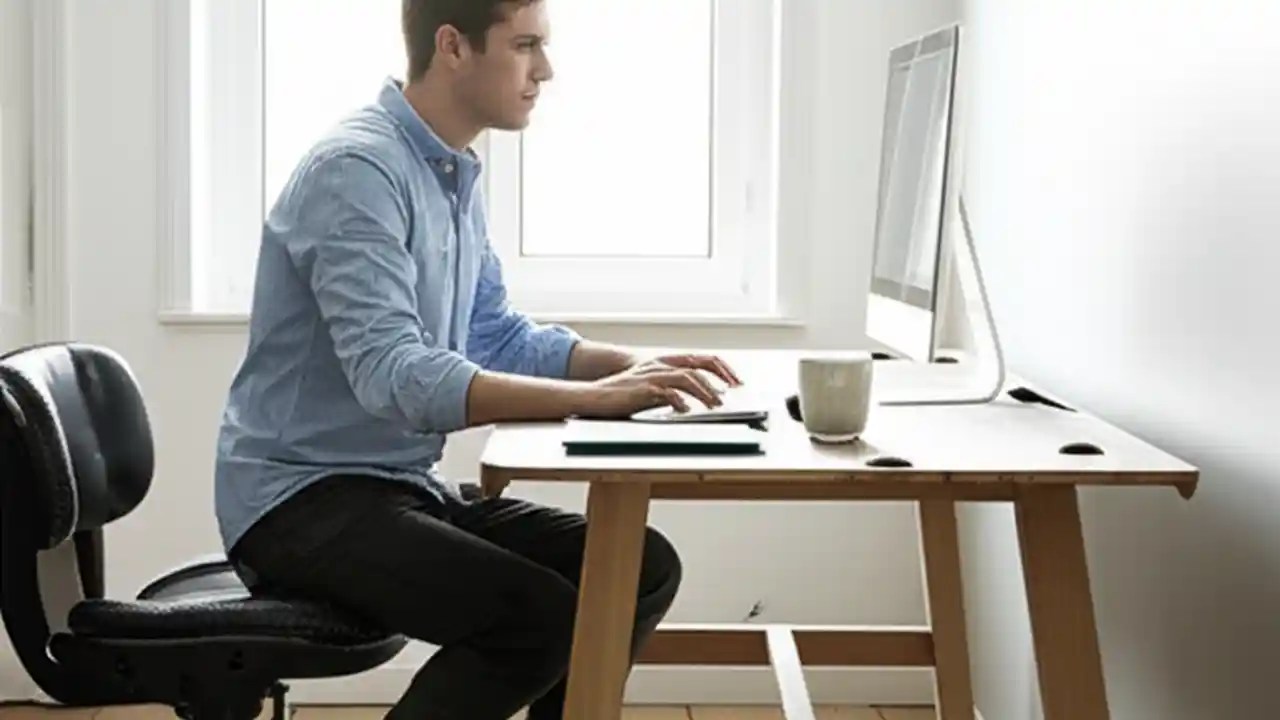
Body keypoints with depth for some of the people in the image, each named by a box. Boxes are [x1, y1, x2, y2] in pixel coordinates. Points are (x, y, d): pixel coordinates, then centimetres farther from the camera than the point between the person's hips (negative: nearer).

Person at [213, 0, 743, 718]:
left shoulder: (456, 174, 9)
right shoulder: (356, 169, -20)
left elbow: (497, 338, 16)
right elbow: (393, 376, -31)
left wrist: (635, 364, -1)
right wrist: (595, 398, -35)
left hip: (407, 484, 9)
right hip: (304, 497, -9)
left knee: (640, 568, -2)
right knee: (538, 616, -26)